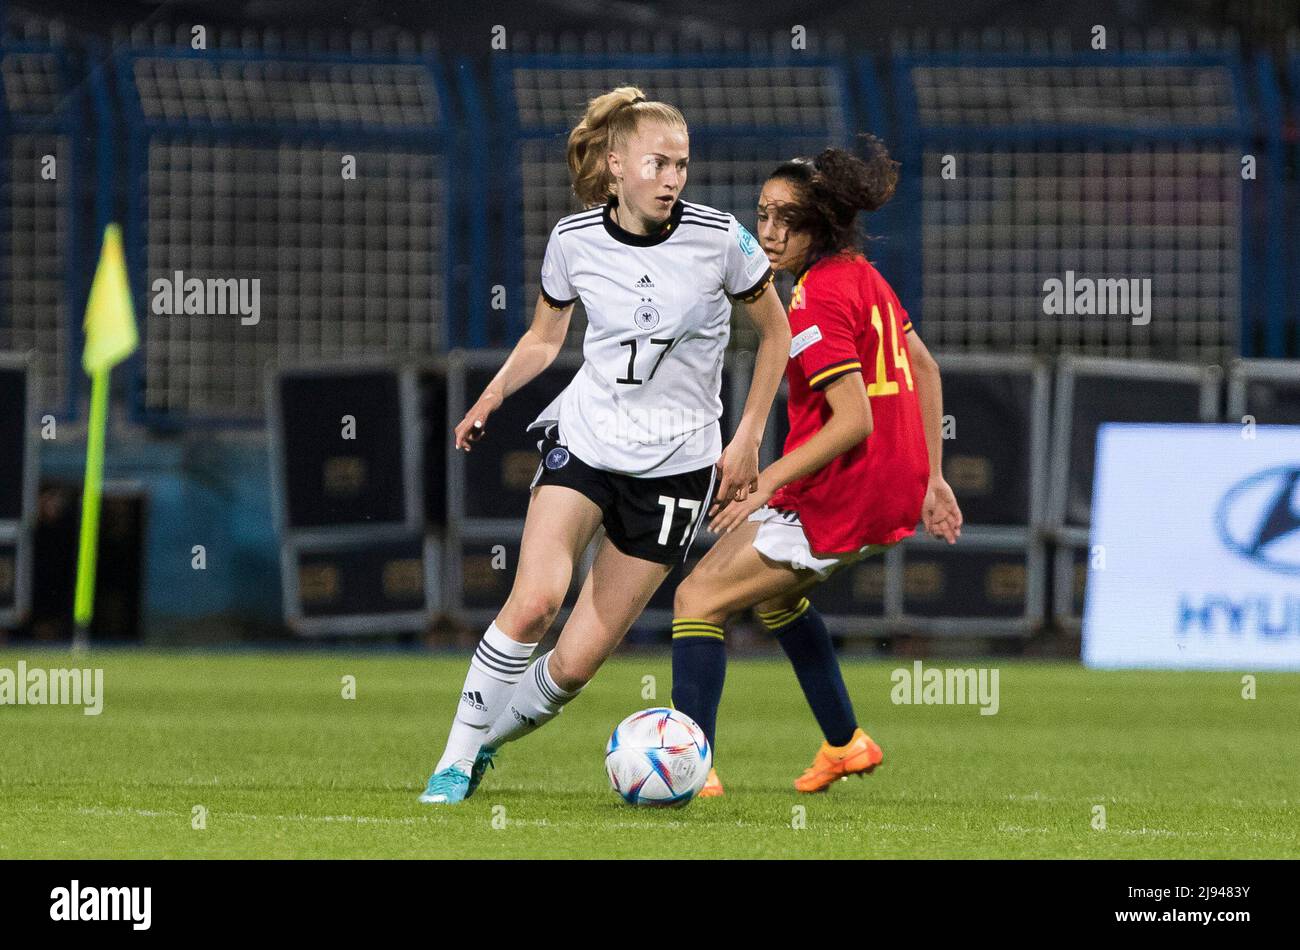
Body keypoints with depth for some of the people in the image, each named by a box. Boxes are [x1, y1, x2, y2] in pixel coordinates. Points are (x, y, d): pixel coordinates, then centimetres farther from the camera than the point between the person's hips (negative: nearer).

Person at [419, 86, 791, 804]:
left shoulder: (718, 239, -9)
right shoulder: (574, 240, -3)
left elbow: (775, 329, 6)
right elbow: (543, 339, 13)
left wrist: (747, 440, 2)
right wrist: (492, 396, -5)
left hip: (676, 464, -1)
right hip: (584, 439, 1)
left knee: (573, 664, -4)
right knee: (534, 599, -25)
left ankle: (484, 743, 22)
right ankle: (455, 758, -10)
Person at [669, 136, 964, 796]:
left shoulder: (816, 300, -18)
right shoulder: (864, 275, 10)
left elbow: (855, 419, -24)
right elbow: (923, 369, 18)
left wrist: (769, 481, -22)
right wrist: (931, 476, 22)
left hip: (838, 496, -10)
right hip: (898, 490, 10)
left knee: (697, 598, -5)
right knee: (771, 589, 32)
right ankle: (844, 743, 34)